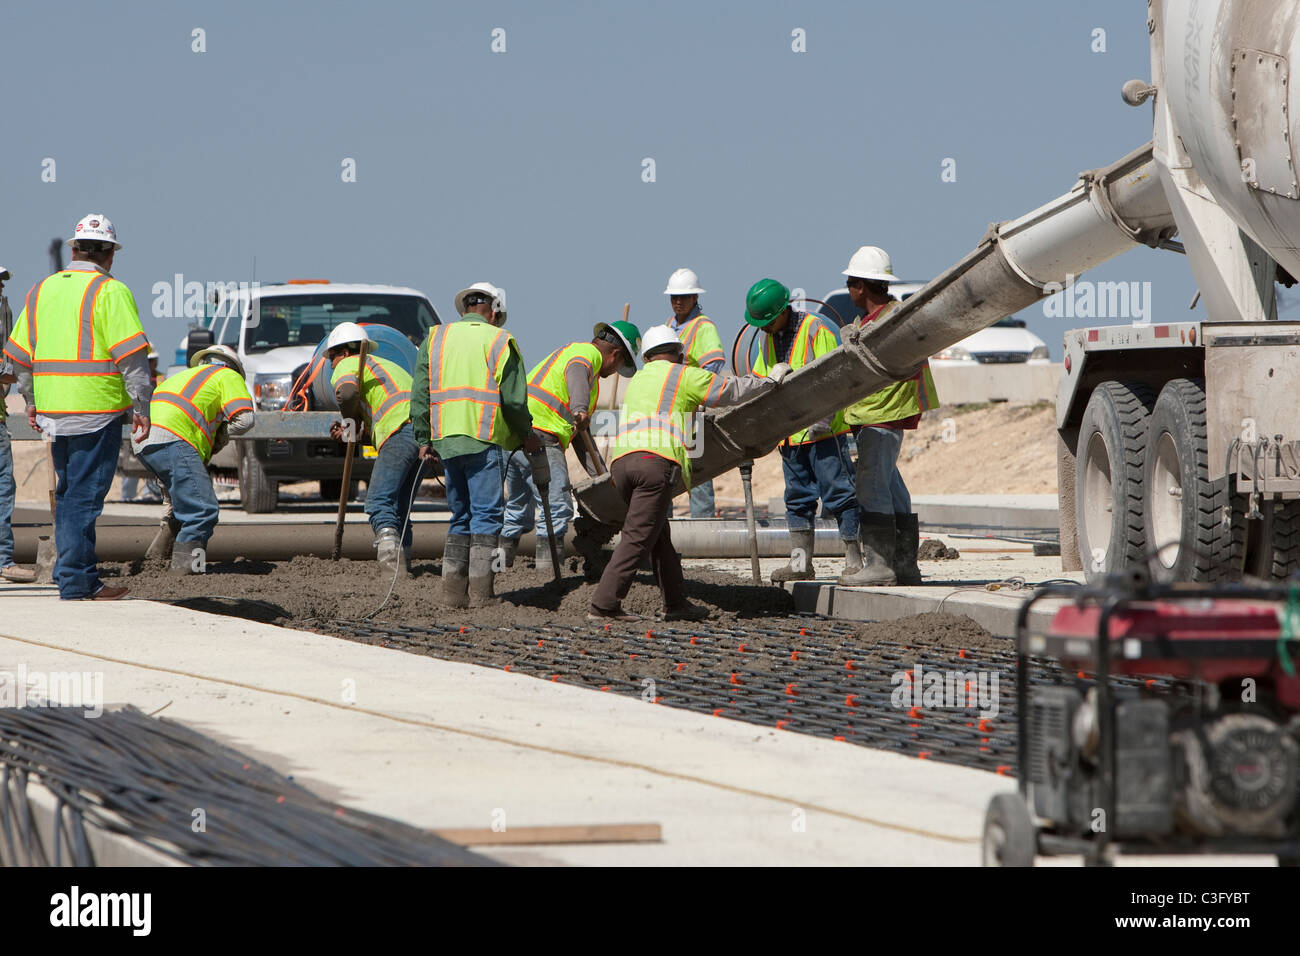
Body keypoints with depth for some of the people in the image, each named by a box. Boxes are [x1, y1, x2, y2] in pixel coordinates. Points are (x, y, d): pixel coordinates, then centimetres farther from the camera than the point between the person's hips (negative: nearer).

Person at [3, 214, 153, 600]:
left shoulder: (41, 290, 13)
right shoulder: (110, 292, -8)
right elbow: (132, 355, -14)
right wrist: (141, 406, -8)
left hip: (52, 409, 7)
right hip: (96, 409, -7)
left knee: (68, 493, 16)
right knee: (84, 496, -4)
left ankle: (83, 578, 21)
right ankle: (75, 584, -3)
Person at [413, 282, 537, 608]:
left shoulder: (436, 337, 14)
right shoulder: (499, 341, 1)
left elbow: (420, 393, 10)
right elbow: (514, 399, -3)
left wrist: (424, 439, 14)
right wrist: (526, 435, 12)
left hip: (445, 438, 5)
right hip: (483, 438, -5)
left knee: (461, 514, 13)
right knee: (487, 514, -3)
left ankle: (454, 590, 9)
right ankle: (480, 592, -9)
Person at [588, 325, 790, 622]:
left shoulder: (637, 380, 31)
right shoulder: (683, 375, 13)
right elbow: (733, 391, 18)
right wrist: (771, 379, 33)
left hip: (621, 461, 7)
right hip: (656, 460, -7)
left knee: (660, 536, 18)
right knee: (637, 538, -9)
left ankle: (675, 603, 21)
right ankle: (603, 605, -17)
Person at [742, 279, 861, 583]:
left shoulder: (815, 329, -11)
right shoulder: (769, 339, 13)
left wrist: (822, 419, -23)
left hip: (823, 431, -8)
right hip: (791, 434, 8)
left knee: (838, 495, -6)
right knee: (798, 499, 9)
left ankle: (854, 561, -4)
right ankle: (801, 564, 13)